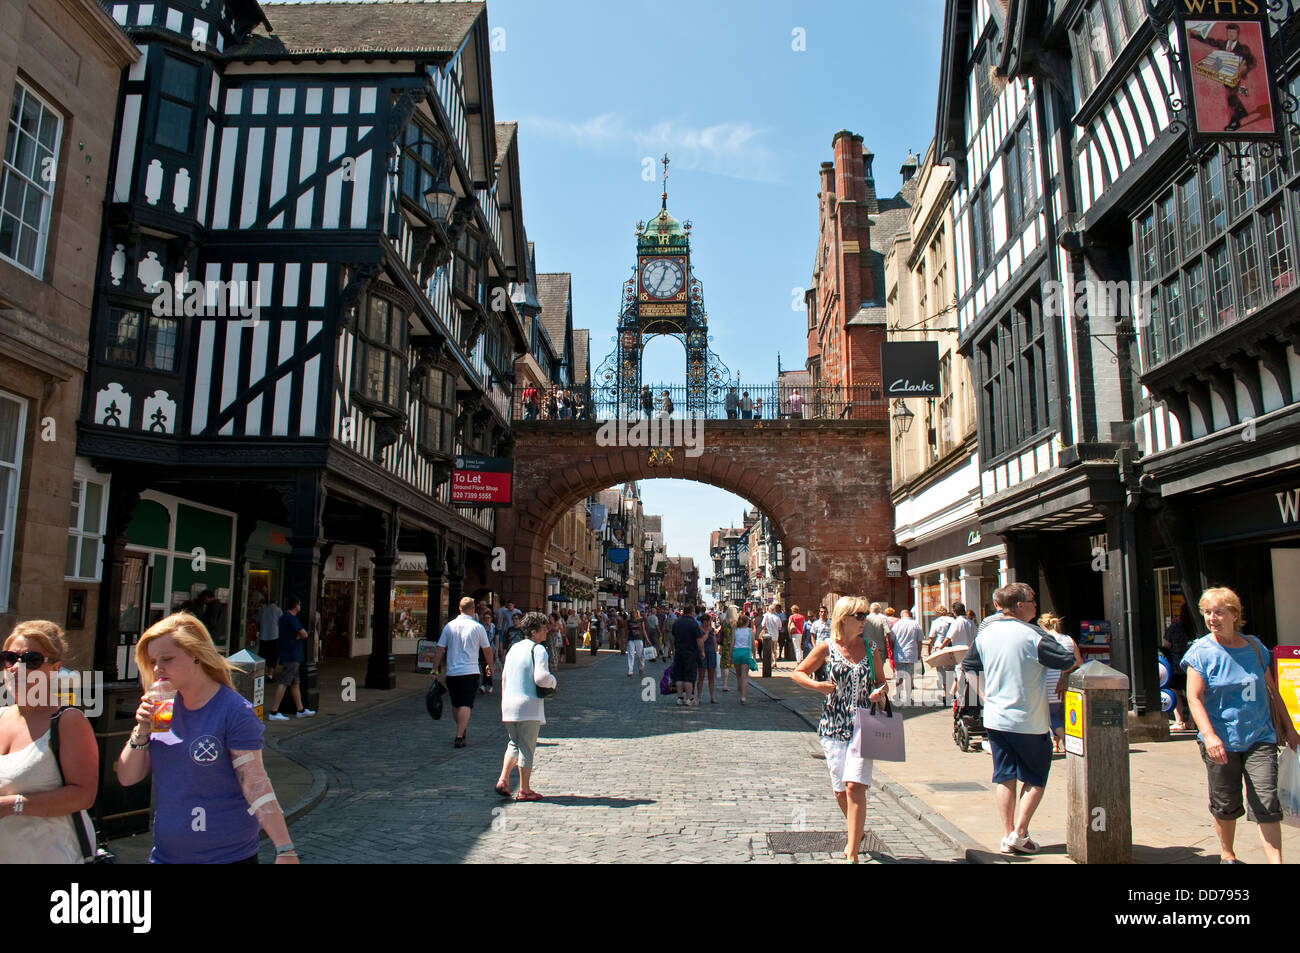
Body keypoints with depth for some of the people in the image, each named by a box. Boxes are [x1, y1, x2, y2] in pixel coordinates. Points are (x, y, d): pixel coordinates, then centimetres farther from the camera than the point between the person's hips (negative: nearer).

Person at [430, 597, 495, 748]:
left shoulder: (449, 626, 3)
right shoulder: (477, 627, -4)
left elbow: (439, 650, 3)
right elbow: (487, 650, 6)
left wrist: (435, 671, 8)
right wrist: (490, 665, 22)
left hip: (452, 672, 3)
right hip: (470, 672, -3)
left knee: (455, 704, 18)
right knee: (466, 705, -3)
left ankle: (461, 731, 35)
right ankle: (459, 737, -12)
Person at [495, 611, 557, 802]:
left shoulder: (514, 648, 12)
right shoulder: (537, 650, -12)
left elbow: (504, 676, 17)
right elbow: (541, 678, -23)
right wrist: (553, 681, -2)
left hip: (509, 703, 7)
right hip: (529, 705, -7)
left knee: (515, 744, 21)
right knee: (527, 747, 3)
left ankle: (503, 780, 10)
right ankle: (524, 790, 9)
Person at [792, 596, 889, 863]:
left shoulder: (871, 650, 5)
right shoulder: (826, 648, -1)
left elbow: (881, 682, 16)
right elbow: (798, 673, 5)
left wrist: (881, 692, -7)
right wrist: (818, 685, -12)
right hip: (833, 727, 0)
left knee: (855, 786, -14)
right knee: (840, 791, 10)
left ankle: (852, 852, -8)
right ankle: (856, 832, 38)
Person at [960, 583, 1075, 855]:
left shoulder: (985, 633, 3)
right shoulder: (1033, 635, -16)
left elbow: (968, 666, 14)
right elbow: (1070, 661, -16)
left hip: (994, 718, 5)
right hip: (1029, 720, -5)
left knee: (1004, 777, 12)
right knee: (1035, 778, 11)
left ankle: (1008, 835, 13)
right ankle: (1020, 833, 5)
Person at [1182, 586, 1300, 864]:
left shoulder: (1254, 646, 5)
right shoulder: (1201, 651, -6)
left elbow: (1271, 690, 16)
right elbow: (1194, 698, -13)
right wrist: (1209, 735, -25)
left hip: (1260, 737, 2)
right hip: (1221, 741, -2)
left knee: (1267, 803, -7)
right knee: (1226, 804, 10)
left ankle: (1276, 861, -1)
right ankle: (1227, 855, 30)